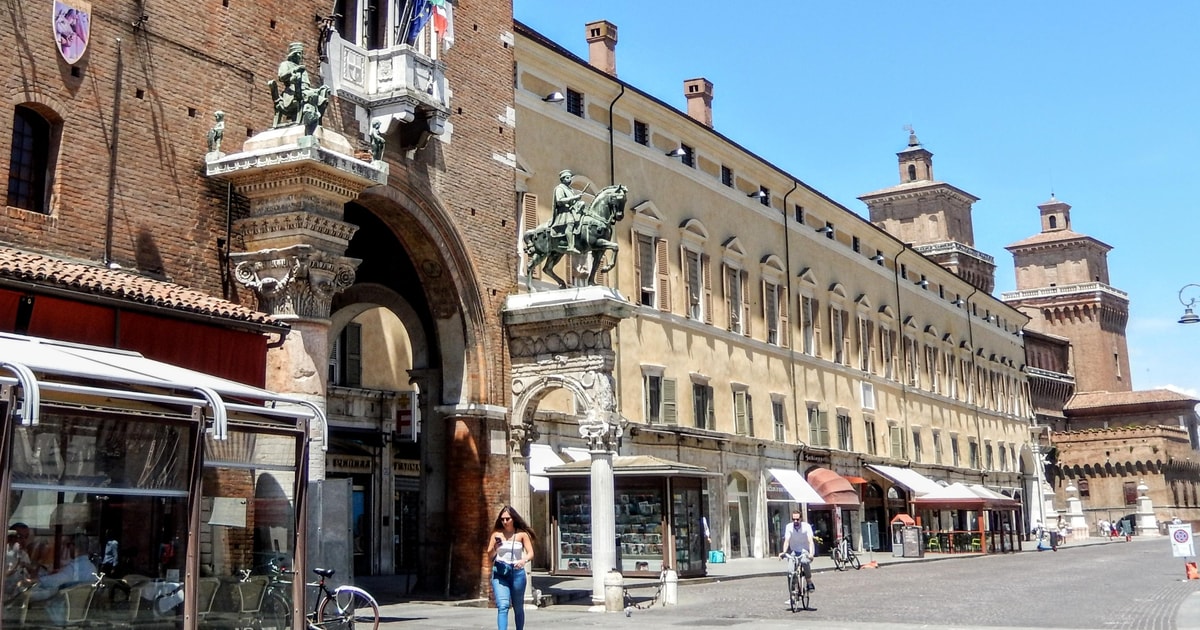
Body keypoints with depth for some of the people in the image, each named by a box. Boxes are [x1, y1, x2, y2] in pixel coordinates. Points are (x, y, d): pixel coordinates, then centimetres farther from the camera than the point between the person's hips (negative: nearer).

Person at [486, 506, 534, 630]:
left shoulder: (522, 534, -1)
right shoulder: (497, 534, 3)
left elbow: (531, 553, -6)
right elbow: (489, 555, 7)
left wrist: (524, 560, -28)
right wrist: (495, 548, -15)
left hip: (517, 572, 0)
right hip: (500, 573, 0)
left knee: (518, 608, 13)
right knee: (503, 606, -15)